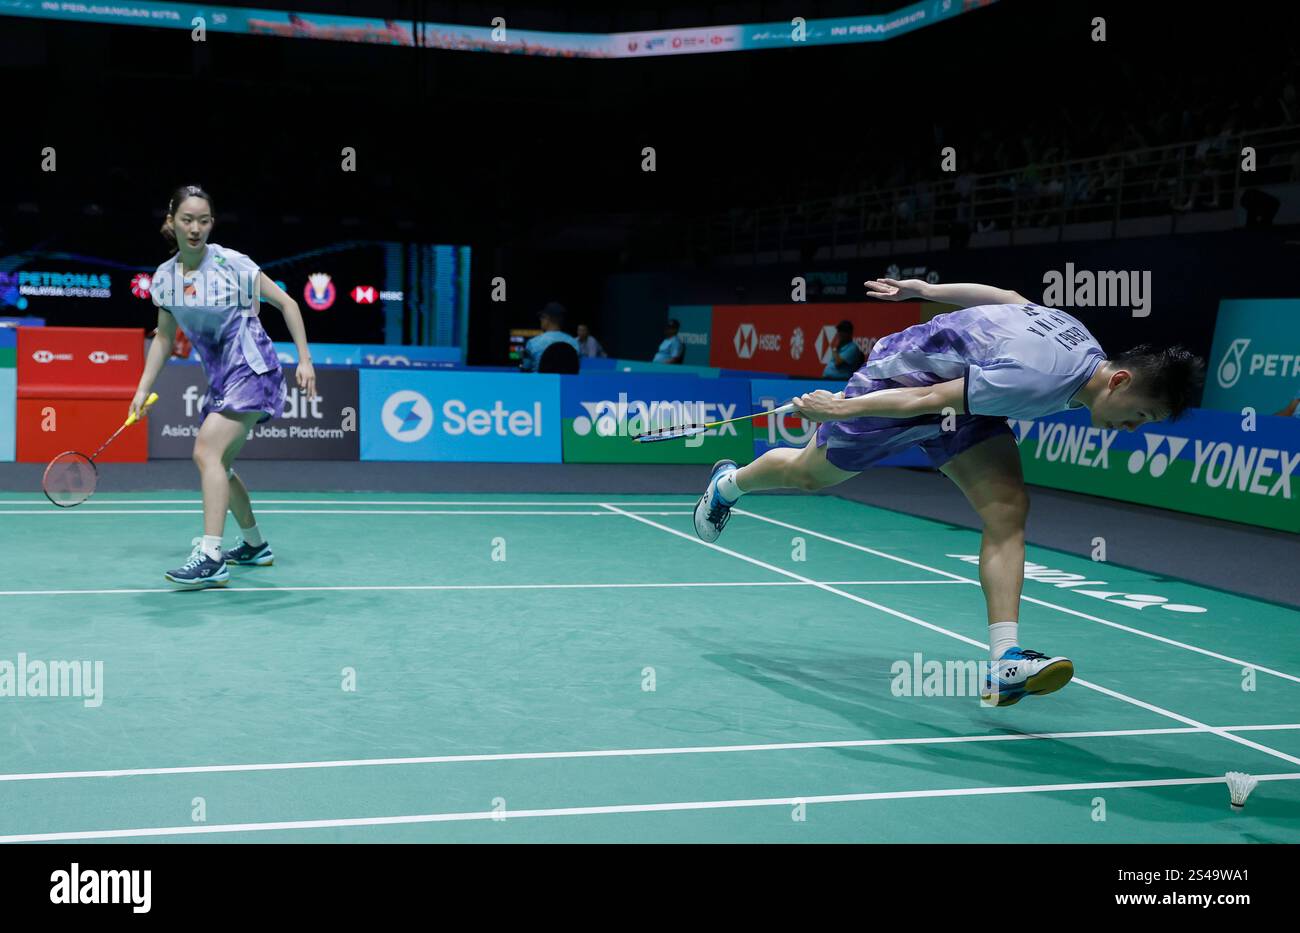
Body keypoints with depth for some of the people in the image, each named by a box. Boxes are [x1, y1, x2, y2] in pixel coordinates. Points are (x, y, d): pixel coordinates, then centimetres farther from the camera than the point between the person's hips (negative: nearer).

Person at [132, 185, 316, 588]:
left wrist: (305, 359, -9)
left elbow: (286, 302, -6)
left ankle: (211, 558, -25)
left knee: (206, 452, -21)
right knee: (217, 464, 14)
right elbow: (164, 337, 15)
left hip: (252, 372, -7)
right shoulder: (165, 277, 3)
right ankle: (255, 546, 33)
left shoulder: (232, 264, -13)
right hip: (220, 379, 7)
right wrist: (143, 389, 11)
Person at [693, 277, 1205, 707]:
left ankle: (1005, 661, -15)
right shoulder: (1040, 380, -39)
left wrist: (923, 289, 16)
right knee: (808, 473, 18)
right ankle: (730, 483, 52)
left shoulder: (1079, 337, -11)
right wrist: (844, 408, -22)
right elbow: (928, 400, -32)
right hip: (898, 377, -7)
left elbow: (1007, 296, 5)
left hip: (959, 392, 7)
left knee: (1007, 509, -13)